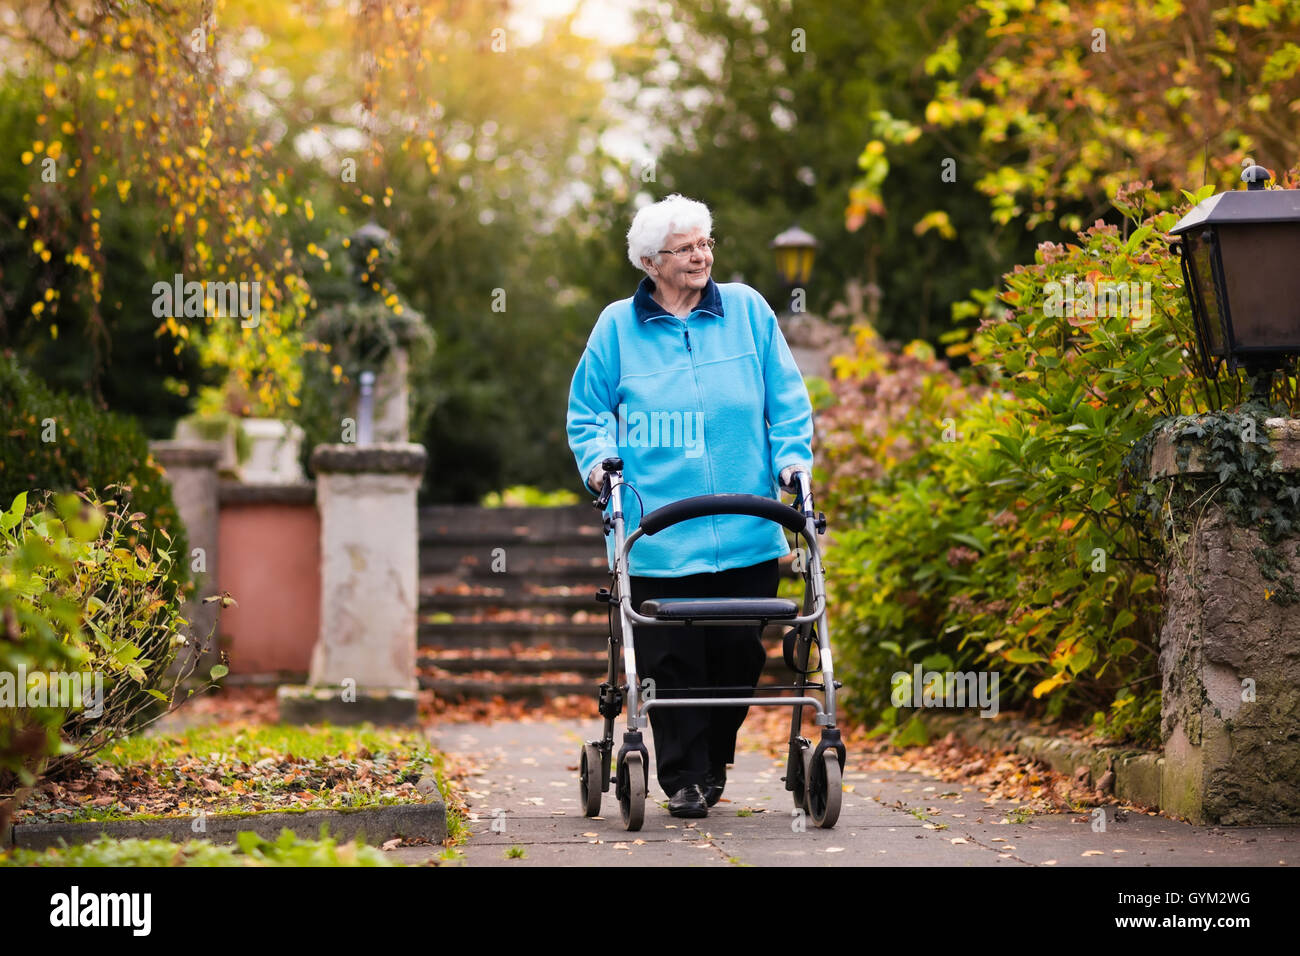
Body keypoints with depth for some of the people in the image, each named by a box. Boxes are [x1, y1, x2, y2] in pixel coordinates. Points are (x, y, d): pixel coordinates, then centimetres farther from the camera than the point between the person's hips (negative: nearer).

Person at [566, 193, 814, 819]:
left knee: (739, 652, 4)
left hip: (745, 532, 1)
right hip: (658, 535, -1)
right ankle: (682, 778, 8)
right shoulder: (618, 326, 5)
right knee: (669, 659, -3)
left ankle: (714, 761, 25)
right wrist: (599, 461, -4)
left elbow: (787, 399, 12)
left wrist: (792, 458, 0)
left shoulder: (746, 310, 8)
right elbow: (587, 411, 13)